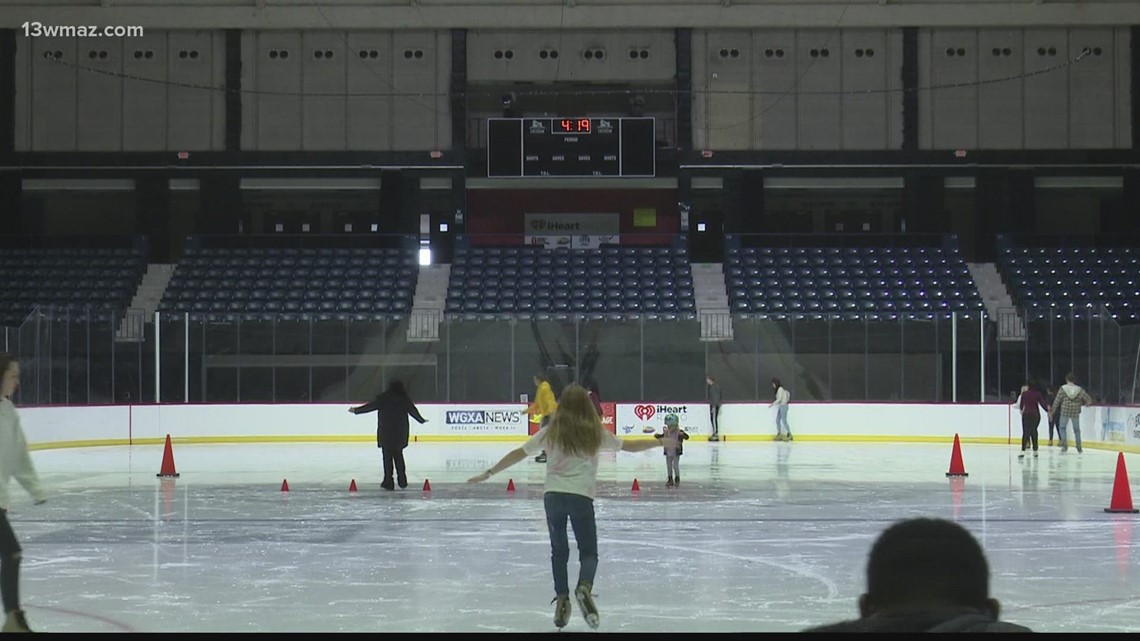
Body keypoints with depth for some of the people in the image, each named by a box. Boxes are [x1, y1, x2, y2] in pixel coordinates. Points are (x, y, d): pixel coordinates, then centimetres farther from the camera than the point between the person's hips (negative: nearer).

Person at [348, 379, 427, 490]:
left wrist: (356, 410, 4)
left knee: (387, 456, 2)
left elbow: (370, 406, -7)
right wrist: (422, 420, 30)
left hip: (386, 433, -3)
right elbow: (413, 411, 13)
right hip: (400, 433, 3)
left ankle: (388, 482, 0)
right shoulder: (405, 399, 2)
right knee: (398, 454, 17)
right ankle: (402, 480, 17)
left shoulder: (383, 398, -7)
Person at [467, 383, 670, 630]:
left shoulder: (551, 432, 4)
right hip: (581, 497, -1)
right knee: (589, 552, 7)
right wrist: (662, 442, 26)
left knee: (559, 550, 18)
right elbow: (628, 446, 12)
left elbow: (518, 454, 5)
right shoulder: (595, 432, 3)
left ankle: (561, 600, 13)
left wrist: (488, 473, 13)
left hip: (553, 495, 1)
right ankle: (584, 587, -22)